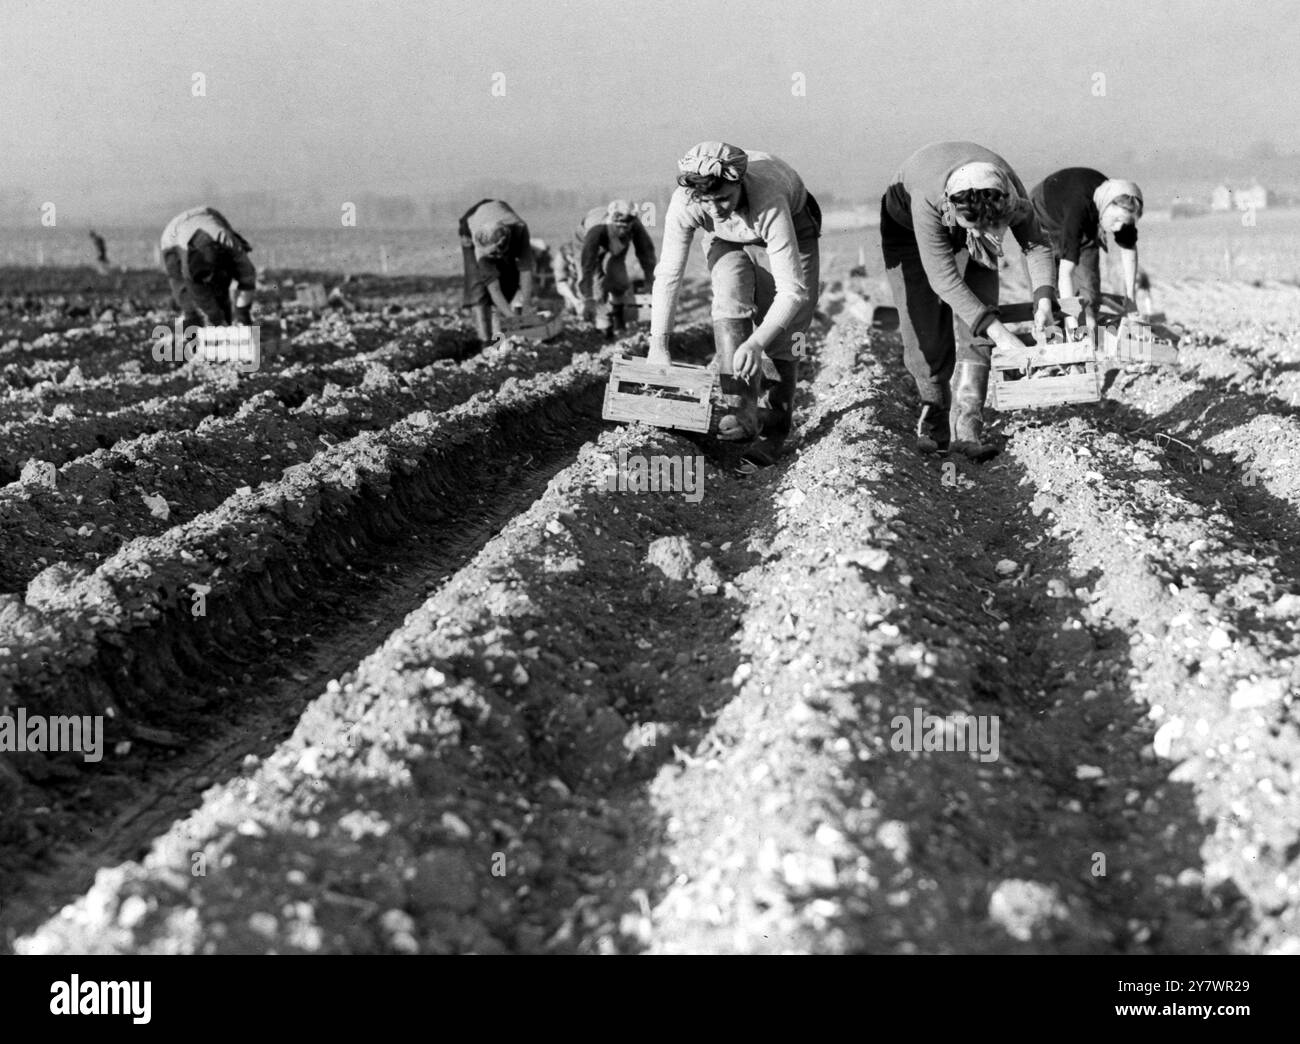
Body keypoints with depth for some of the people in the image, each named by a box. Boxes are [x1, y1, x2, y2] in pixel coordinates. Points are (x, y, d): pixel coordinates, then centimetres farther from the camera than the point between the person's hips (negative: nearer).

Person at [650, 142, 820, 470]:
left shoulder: (769, 203, -45)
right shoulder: (684, 203, -36)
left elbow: (792, 290, -43)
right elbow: (668, 275, -27)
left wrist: (757, 342, -55)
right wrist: (658, 346, -32)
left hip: (791, 229, -2)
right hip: (726, 240, 2)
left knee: (783, 336, -6)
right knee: (730, 301, -25)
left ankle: (777, 429, 14)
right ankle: (739, 409, -20)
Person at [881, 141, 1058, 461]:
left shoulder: (1009, 190, -33)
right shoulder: (927, 197, -45)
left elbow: (1036, 244, -16)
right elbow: (943, 278, -42)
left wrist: (1044, 300, -32)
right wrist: (996, 329, -45)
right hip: (907, 227, -3)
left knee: (975, 330, -13)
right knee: (925, 329, -9)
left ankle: (967, 428, -15)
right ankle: (934, 420, 12)